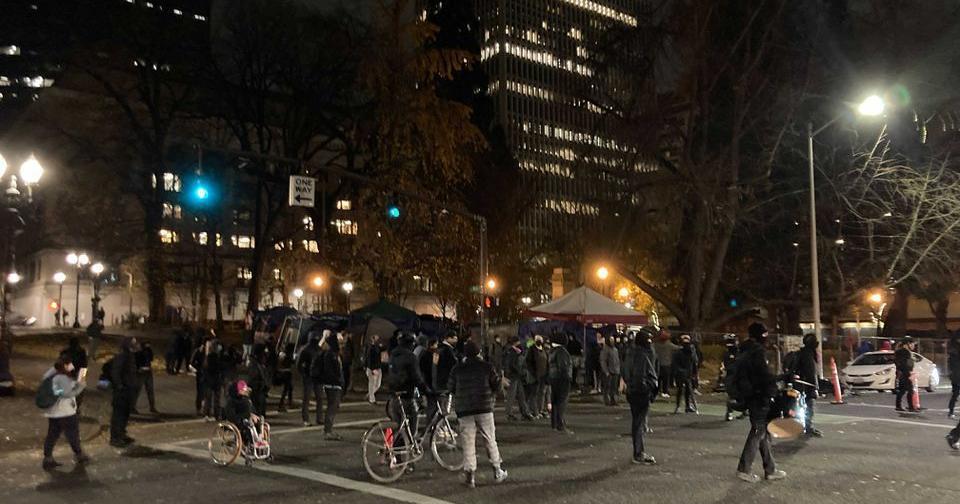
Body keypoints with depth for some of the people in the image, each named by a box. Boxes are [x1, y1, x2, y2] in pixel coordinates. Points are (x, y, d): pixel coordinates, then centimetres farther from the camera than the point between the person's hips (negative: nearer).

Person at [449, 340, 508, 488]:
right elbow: (496, 385, 3)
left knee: (468, 443, 4)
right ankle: (498, 471, 16)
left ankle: (470, 475, 0)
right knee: (490, 441, 10)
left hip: (464, 409, 0)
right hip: (484, 408, 0)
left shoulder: (457, 369, 2)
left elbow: (450, 388, 8)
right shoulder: (487, 366, 0)